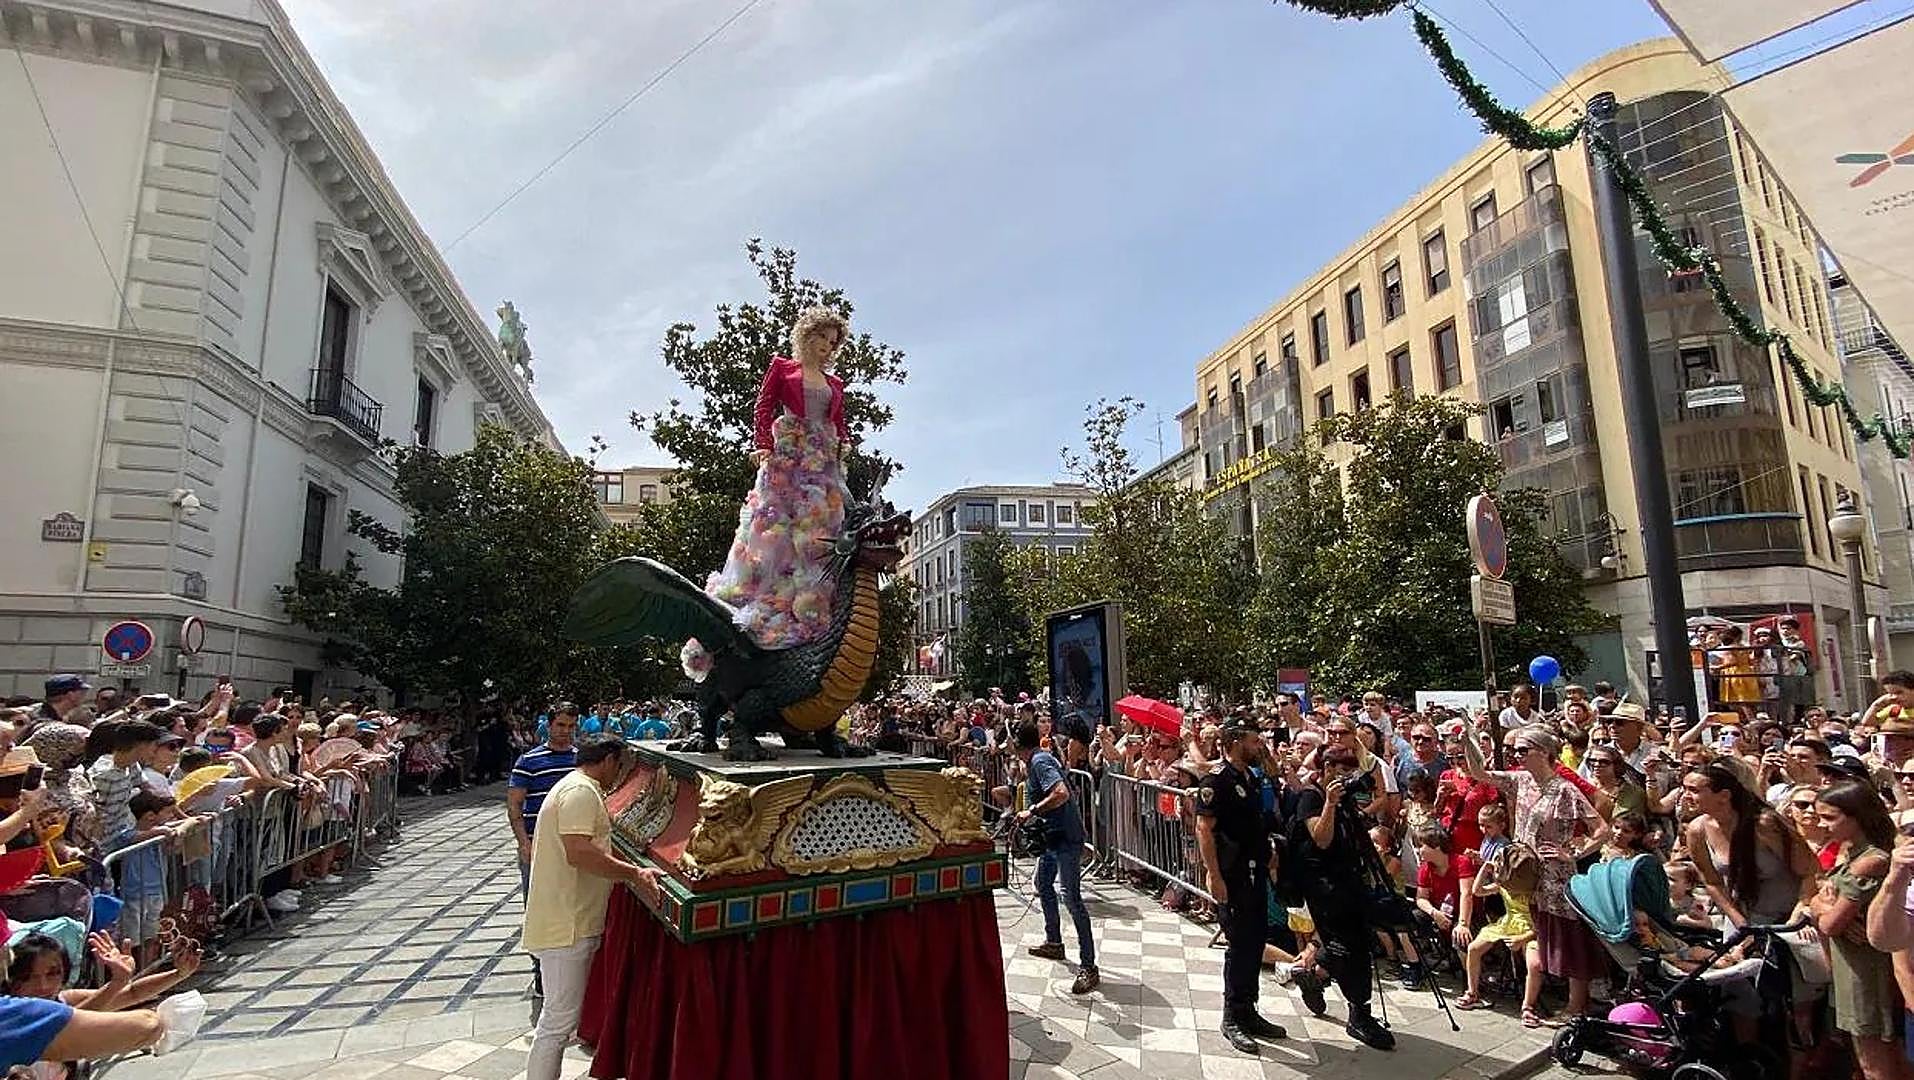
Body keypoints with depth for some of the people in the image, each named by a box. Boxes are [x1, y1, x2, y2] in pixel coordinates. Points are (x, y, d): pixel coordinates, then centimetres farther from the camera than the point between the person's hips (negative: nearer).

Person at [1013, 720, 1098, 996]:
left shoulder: (1040, 761, -18)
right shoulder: (1038, 759, 11)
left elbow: (1062, 793, -31)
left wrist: (1032, 811, -23)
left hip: (1066, 838, -11)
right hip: (1052, 835, 11)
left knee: (1072, 898, -11)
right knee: (1043, 884, 24)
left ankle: (1088, 967, -8)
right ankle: (1054, 943, 39)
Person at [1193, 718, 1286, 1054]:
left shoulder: (1253, 779, 11)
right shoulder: (1216, 781, -16)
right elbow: (1204, 830, -19)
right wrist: (1214, 875, -22)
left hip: (1256, 874, 9)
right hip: (1232, 876, -9)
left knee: (1255, 943, 14)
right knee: (1240, 946, -2)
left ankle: (1248, 1011, 28)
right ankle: (1232, 1018, 13)